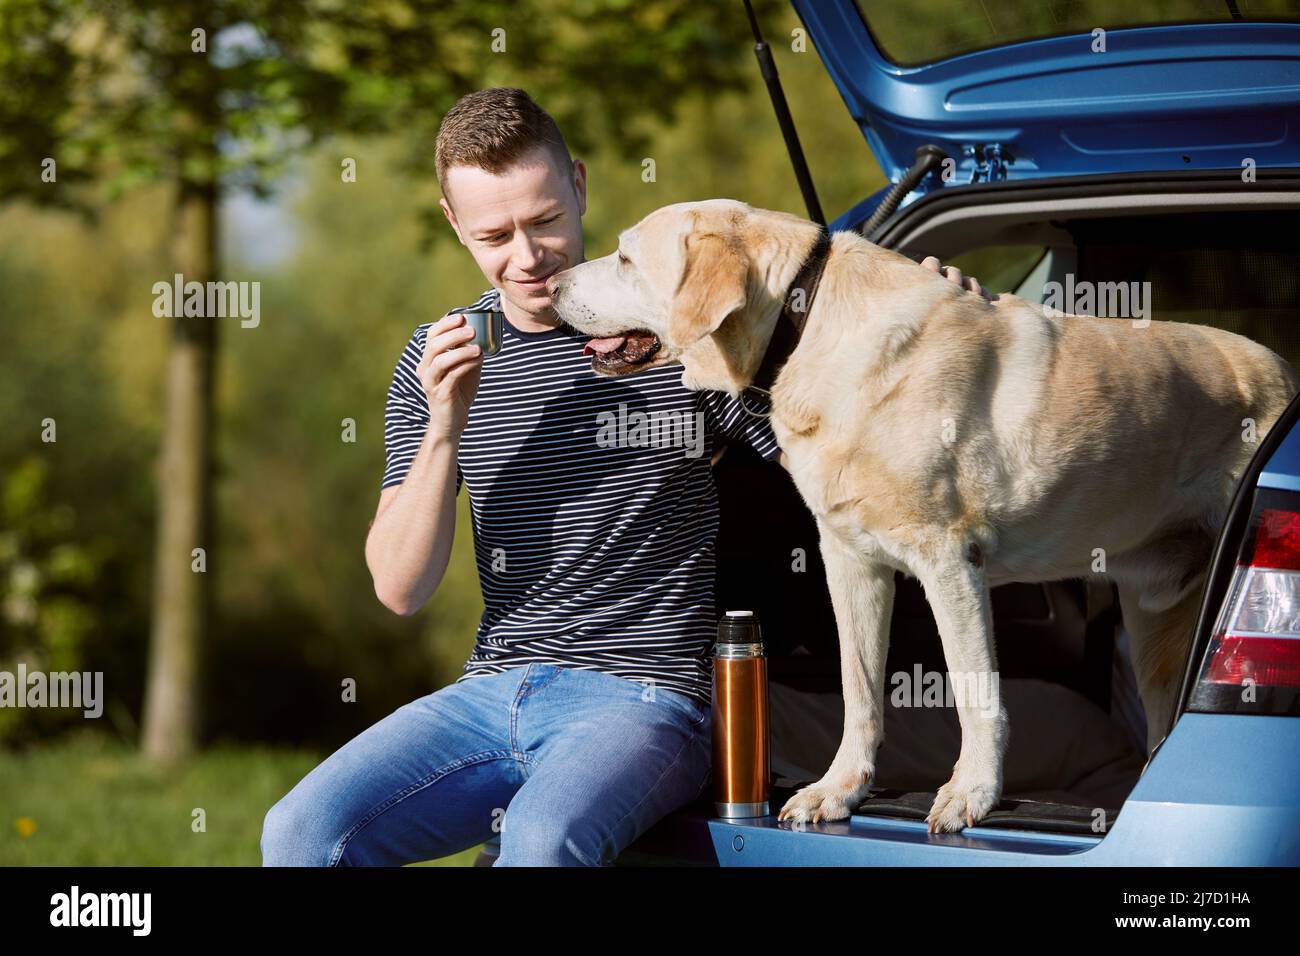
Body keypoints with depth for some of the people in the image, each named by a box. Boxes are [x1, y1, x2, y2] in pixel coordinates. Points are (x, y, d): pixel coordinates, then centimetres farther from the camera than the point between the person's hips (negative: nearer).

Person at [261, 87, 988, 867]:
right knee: (301, 832, -20)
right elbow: (401, 590, 5)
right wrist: (443, 430, -9)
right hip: (493, 692, 4)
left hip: (643, 695, -4)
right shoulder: (437, 359, 10)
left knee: (542, 840, -36)